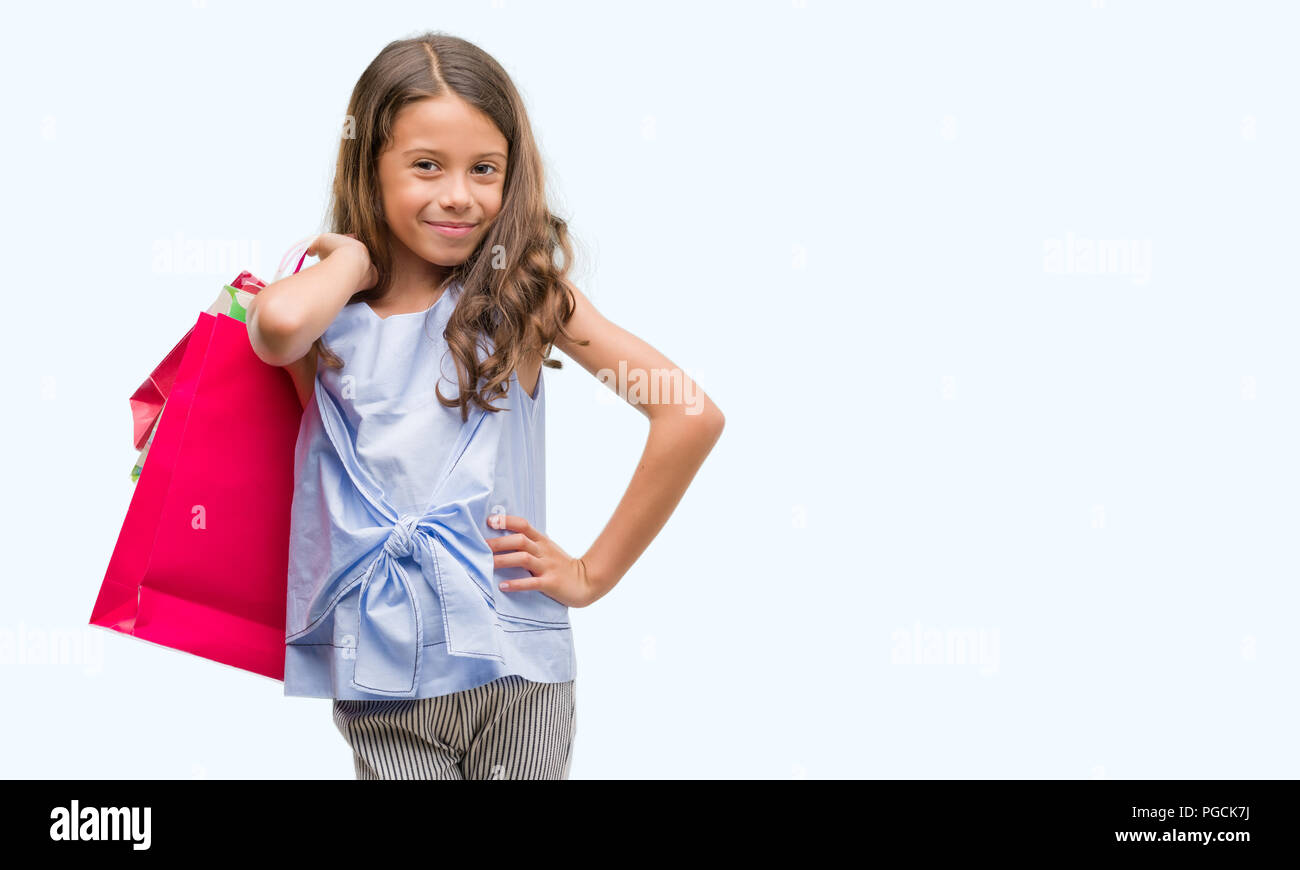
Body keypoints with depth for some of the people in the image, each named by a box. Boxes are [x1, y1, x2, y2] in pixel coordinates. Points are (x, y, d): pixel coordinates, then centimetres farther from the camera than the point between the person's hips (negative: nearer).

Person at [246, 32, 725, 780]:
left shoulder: (523, 291, -1)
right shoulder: (333, 317, 2)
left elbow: (693, 415, -9)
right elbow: (279, 323, -25)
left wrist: (594, 574, -7)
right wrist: (355, 257, -6)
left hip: (517, 668, 0)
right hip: (383, 681, 0)